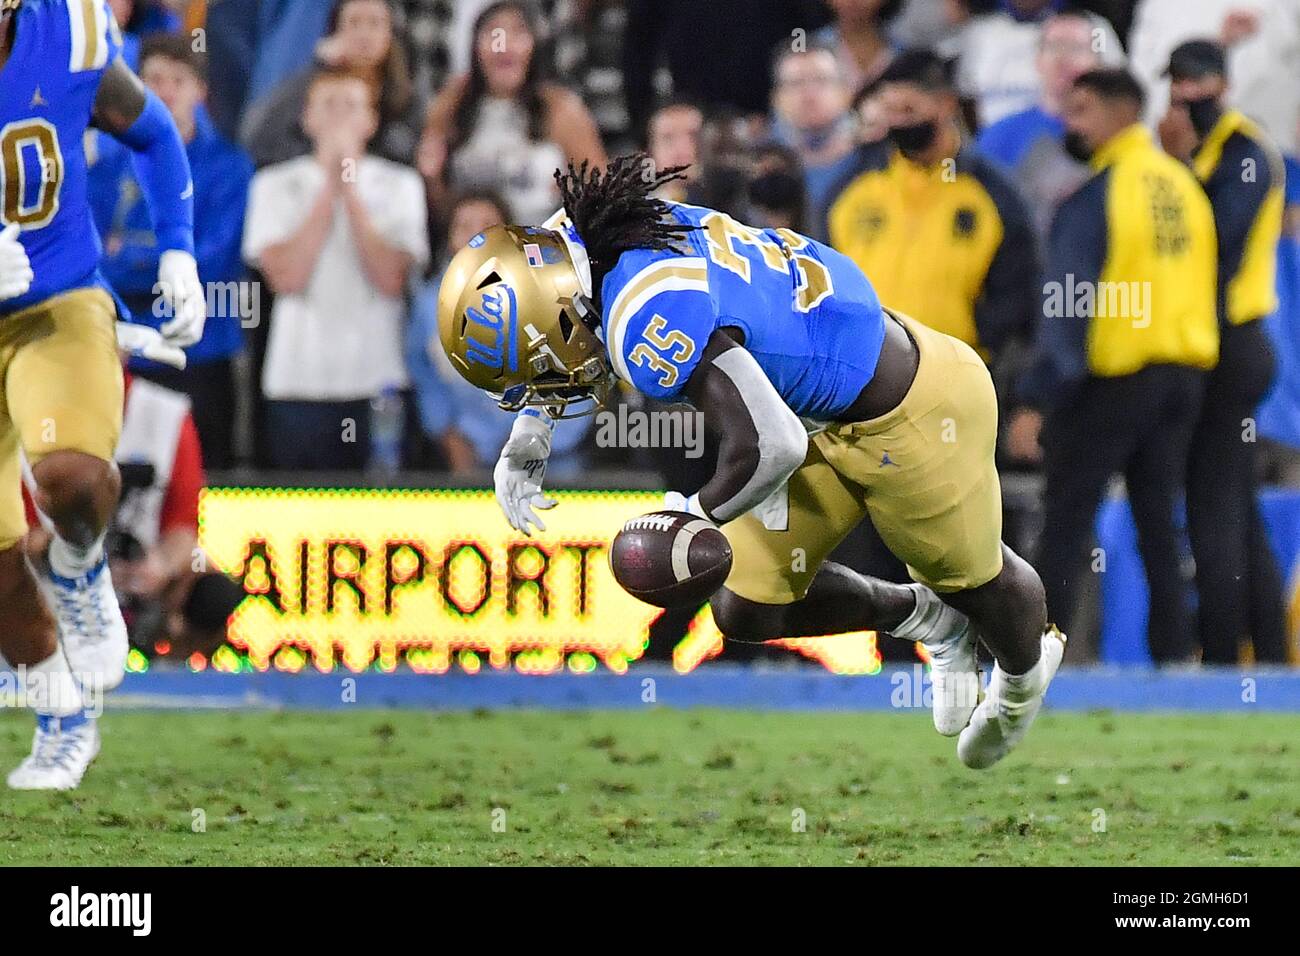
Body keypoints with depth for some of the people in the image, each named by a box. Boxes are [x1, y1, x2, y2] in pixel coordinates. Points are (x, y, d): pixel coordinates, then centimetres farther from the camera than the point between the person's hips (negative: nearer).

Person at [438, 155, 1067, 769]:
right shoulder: (580, 233, -13)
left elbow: (773, 447, -43)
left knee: (973, 579, 21)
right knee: (749, 614, 12)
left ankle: (1024, 676, 53)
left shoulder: (651, 328, -39)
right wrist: (527, 437, 5)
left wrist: (696, 516, -24)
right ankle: (928, 619, 35)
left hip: (907, 414, -9)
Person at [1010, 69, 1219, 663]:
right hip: (1186, 369, 6)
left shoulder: (1095, 196, -12)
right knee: (1158, 524, 11)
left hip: (1112, 375, -6)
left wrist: (1036, 402, -17)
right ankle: (1175, 654, 8)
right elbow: (1205, 280, 13)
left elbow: (1067, 310, -16)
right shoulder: (1184, 186, 9)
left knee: (1065, 523, -2)